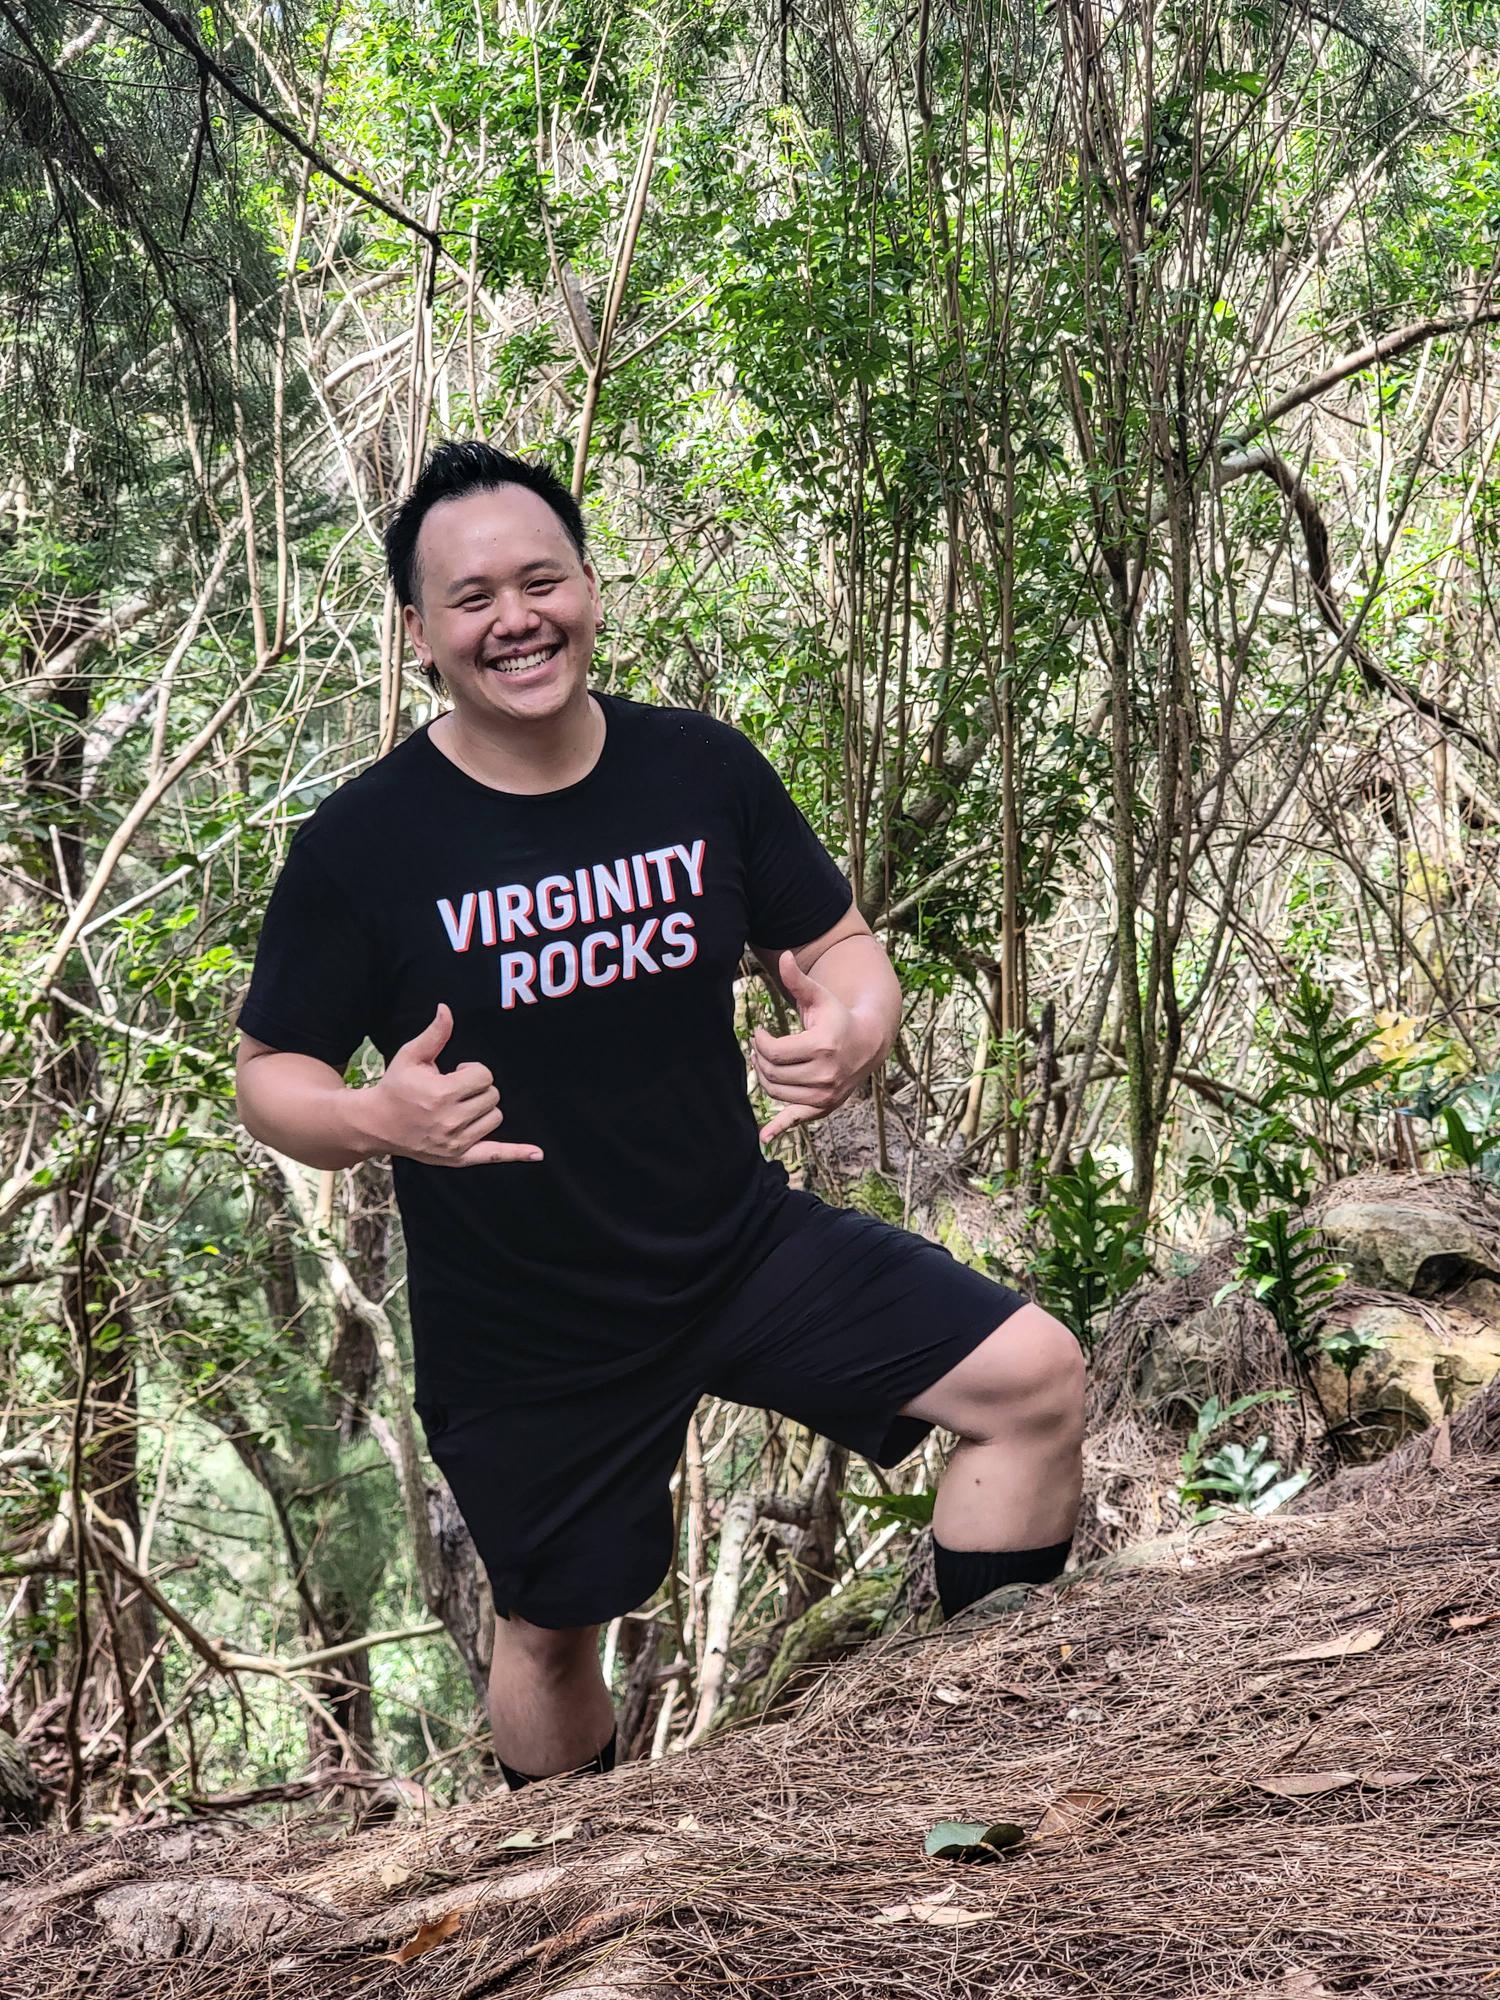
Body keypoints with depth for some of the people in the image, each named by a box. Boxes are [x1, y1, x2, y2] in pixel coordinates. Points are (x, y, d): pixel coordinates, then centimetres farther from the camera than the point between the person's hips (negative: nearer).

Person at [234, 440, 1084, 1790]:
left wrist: (854, 1029, -21)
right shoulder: (361, 846, -14)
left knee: (1034, 1378, -10)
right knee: (552, 1628, 14)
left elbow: (840, 946, 4)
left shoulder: (703, 769, -6)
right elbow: (272, 1077, -7)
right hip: (521, 1332, -2)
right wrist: (379, 1118, -31)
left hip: (744, 1241, 3)